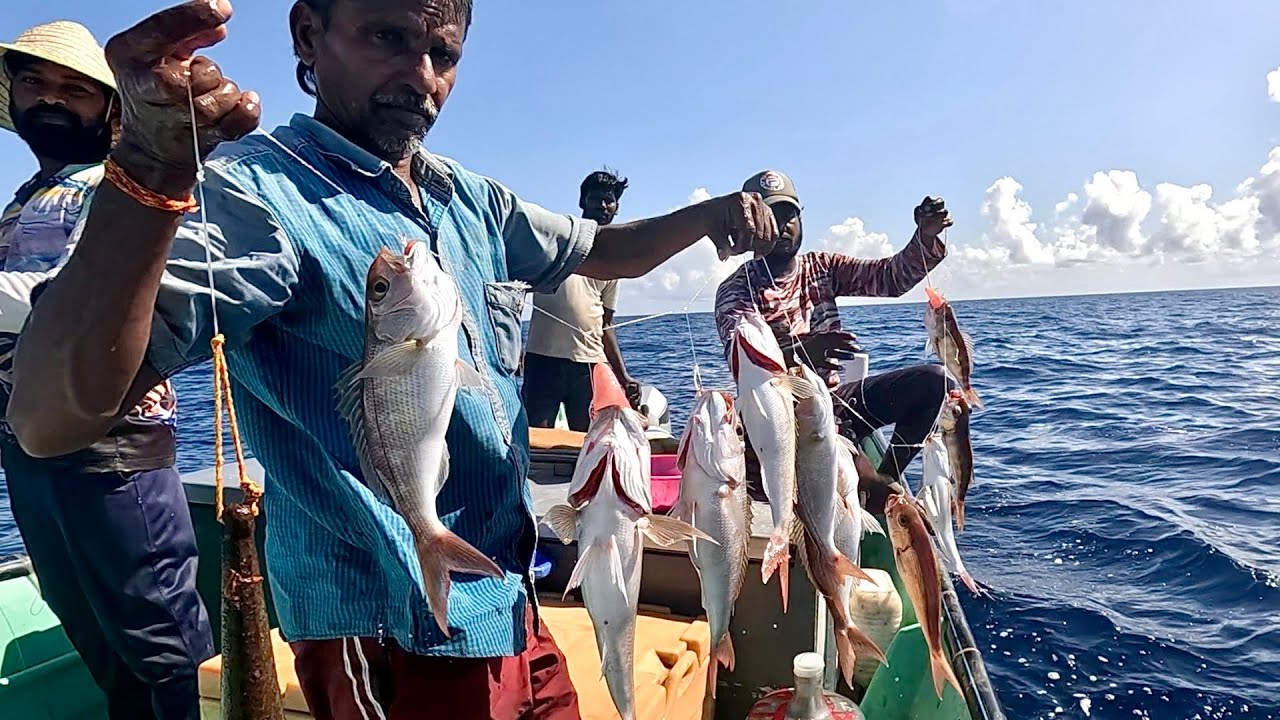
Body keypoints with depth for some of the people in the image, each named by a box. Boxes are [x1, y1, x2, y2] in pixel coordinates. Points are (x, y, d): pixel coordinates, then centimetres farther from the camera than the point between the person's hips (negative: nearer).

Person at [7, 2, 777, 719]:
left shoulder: (471, 200, 5)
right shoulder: (260, 193, -17)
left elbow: (601, 250, 18)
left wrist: (711, 213, 0)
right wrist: (150, 169, -42)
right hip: (394, 633, -7)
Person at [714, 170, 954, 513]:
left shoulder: (822, 267, 7)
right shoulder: (736, 290, -9)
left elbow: (891, 277, -5)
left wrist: (926, 238, -26)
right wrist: (801, 352, -47)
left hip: (833, 399, 5)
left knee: (934, 380, -10)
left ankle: (885, 478, -2)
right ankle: (872, 484, -17)